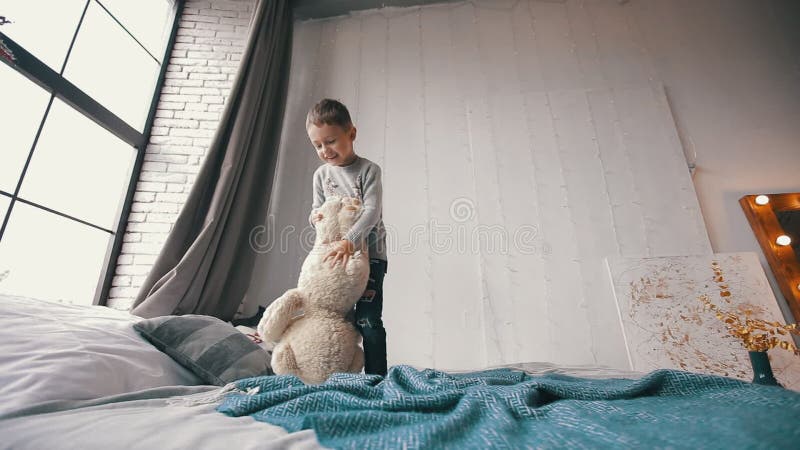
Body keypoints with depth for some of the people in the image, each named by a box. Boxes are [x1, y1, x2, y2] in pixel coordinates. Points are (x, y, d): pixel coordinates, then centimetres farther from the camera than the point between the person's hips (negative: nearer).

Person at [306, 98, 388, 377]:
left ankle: (377, 378, 8)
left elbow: (372, 212, -19)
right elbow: (317, 208, 15)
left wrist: (348, 242, -31)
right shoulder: (321, 174, 7)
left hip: (369, 252, -5)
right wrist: (315, 216, -10)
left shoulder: (368, 170, -8)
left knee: (367, 320, -6)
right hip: (337, 253, 5)